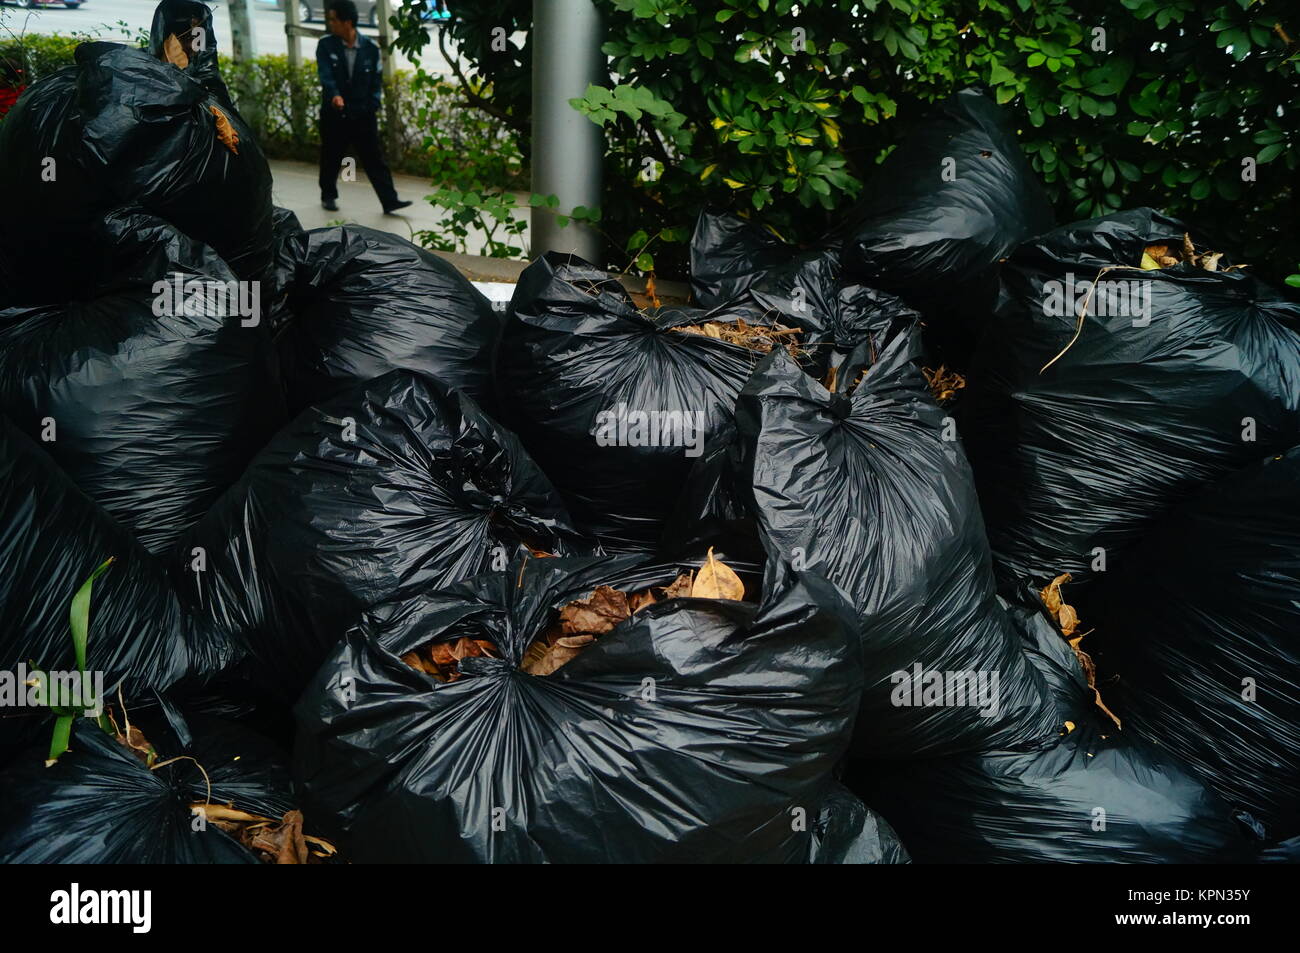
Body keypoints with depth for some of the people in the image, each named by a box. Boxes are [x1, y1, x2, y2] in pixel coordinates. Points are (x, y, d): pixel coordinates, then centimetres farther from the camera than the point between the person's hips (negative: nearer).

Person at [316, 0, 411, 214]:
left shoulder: (370, 48, -3)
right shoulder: (325, 45, -5)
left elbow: (376, 79, 4)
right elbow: (325, 74, -17)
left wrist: (374, 107, -6)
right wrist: (334, 94, -36)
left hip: (363, 114, 0)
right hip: (334, 114, 0)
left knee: (375, 159, -2)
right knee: (331, 158, 14)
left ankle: (389, 201, -1)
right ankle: (328, 196, 32)